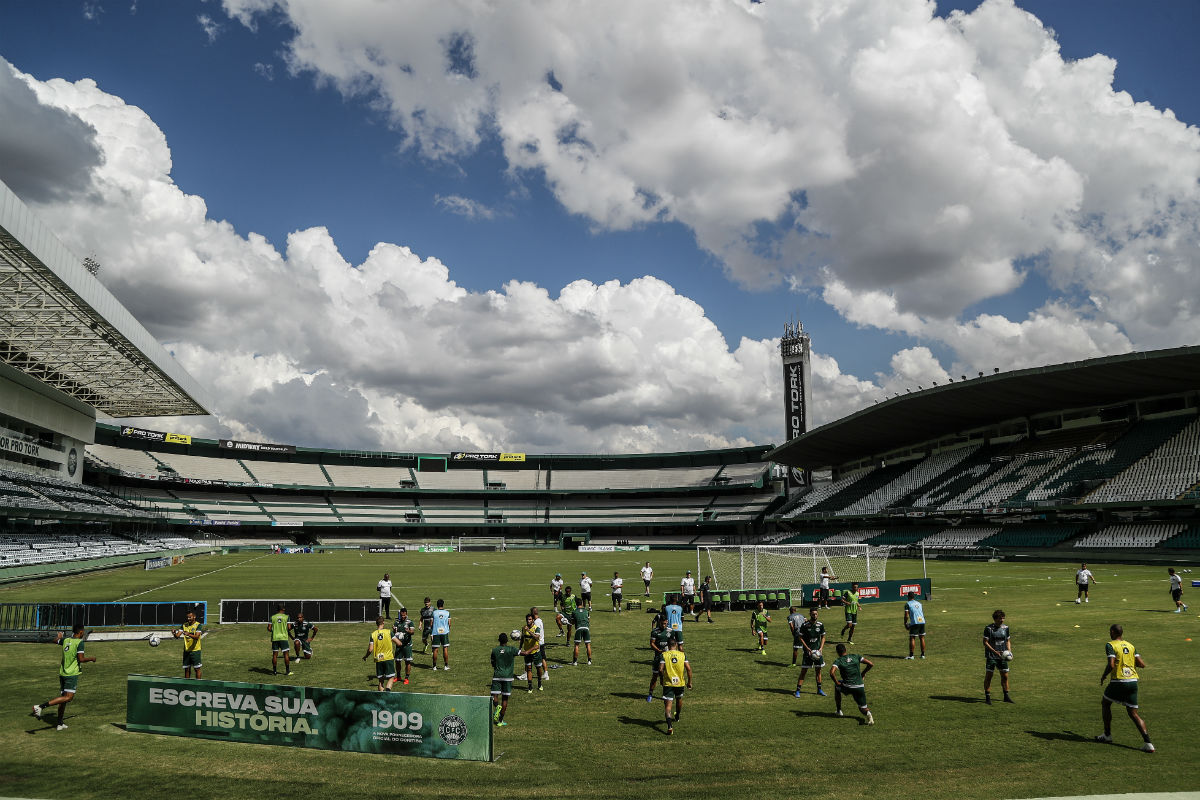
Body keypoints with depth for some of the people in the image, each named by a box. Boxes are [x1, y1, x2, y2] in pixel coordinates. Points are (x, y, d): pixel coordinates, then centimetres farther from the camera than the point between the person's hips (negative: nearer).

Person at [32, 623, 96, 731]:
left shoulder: (66, 640, 8)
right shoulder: (79, 642, -12)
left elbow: (55, 640, 29)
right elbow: (81, 659, -18)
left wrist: (59, 636, 50)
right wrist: (91, 658, 0)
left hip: (62, 673, 8)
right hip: (72, 674, -8)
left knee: (63, 698, 14)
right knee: (68, 697, -14)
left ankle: (59, 724, 19)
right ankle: (40, 706, -24)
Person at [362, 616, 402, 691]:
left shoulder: (373, 634, 0)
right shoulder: (389, 632, -4)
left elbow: (370, 649, -4)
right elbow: (398, 643, -4)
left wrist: (365, 657, 15)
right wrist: (397, 638, 19)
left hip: (378, 660, 2)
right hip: (389, 658, -2)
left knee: (381, 680, 13)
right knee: (391, 678, 2)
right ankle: (387, 690, -23)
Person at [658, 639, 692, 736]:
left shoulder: (664, 655, -6)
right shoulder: (682, 655, -1)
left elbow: (660, 669, -13)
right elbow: (688, 668, -5)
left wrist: (662, 676, 7)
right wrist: (689, 682, 4)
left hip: (668, 683, -2)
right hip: (680, 683, 2)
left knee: (667, 705, -2)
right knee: (679, 699, 29)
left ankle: (670, 726, -20)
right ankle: (677, 717, 53)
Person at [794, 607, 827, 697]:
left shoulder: (820, 625, 1)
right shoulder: (804, 625, -10)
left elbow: (823, 637, 10)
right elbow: (801, 638, -6)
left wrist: (821, 648, -3)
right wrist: (808, 649, -13)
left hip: (818, 651, 4)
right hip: (808, 651, -4)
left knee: (818, 670, 12)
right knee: (803, 671, -4)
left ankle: (819, 689, 26)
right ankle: (798, 690, 1)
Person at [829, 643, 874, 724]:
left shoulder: (838, 661, -3)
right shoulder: (856, 656, 8)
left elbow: (831, 672, -21)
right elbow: (871, 664, 4)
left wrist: (836, 682, -5)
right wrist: (863, 673, 16)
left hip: (847, 687, -2)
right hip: (860, 687, 2)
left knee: (836, 687, 32)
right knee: (862, 708, 17)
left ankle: (839, 711, 31)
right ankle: (868, 713, -20)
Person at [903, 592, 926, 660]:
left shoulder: (907, 604, 2)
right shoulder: (919, 603, 20)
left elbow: (906, 615, -4)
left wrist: (905, 624, 6)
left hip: (914, 623, -6)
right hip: (922, 621, 6)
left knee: (912, 638, -3)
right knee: (922, 638, 13)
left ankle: (911, 655, -7)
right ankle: (923, 654, 17)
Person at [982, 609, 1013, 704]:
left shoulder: (1005, 628, 6)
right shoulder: (988, 628, -10)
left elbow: (1008, 640, 16)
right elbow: (985, 642, -11)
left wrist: (1009, 651, 0)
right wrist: (995, 652, -19)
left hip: (1002, 656, 5)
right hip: (991, 656, -5)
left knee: (1005, 676, 8)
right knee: (988, 676, -2)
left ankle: (1006, 696, 22)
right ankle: (987, 697, 7)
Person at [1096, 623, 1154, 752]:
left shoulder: (1110, 645, -6)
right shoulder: (1130, 645, 12)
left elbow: (1111, 665, -17)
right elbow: (1142, 665, 8)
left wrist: (1103, 676, -1)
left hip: (1118, 681, -5)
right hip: (1133, 681, 5)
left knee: (1105, 703, 19)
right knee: (1133, 713, 9)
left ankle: (1107, 735, 23)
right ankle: (1148, 743, -5)